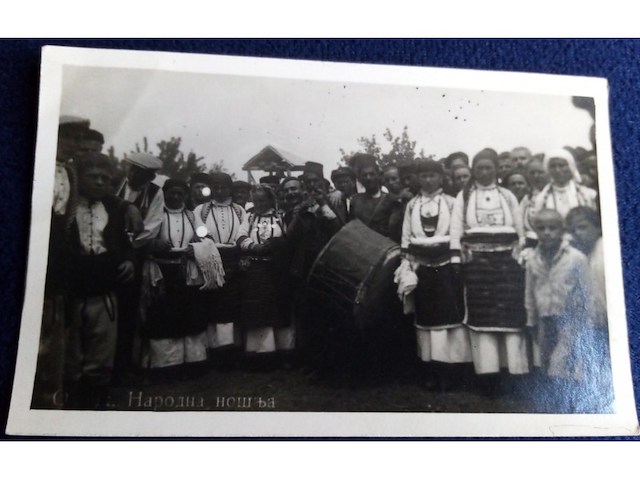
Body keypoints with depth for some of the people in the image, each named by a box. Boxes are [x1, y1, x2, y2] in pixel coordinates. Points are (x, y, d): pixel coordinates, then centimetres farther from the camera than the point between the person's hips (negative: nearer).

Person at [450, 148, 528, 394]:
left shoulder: (507, 196, 12)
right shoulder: (464, 196, 8)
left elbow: (520, 230, 10)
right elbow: (456, 231, 1)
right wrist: (456, 263, -6)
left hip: (506, 262, 1)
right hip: (476, 263, -1)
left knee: (510, 314, -3)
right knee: (482, 316, -2)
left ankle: (515, 371, 0)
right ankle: (488, 373, 1)